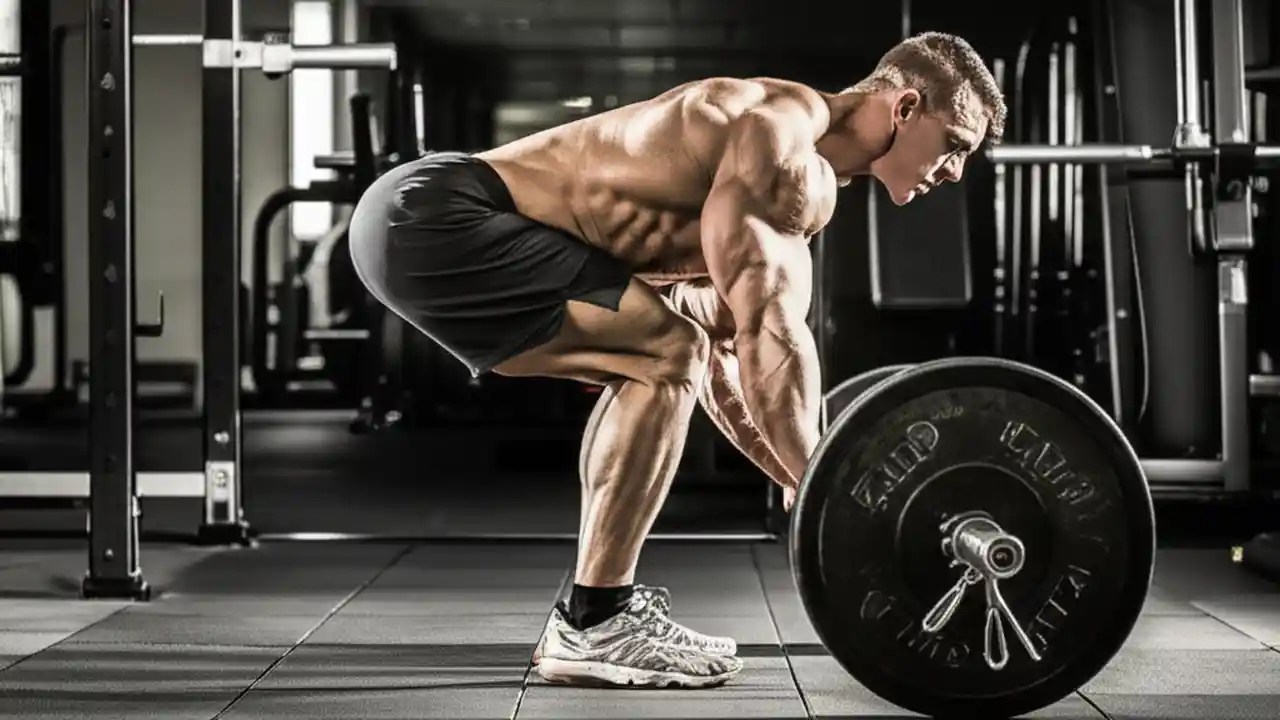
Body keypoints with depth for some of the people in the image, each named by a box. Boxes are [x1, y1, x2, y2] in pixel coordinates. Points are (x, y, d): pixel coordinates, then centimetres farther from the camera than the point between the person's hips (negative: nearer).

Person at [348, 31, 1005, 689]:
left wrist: (804, 485, 24)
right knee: (666, 355, -14)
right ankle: (594, 626, -7)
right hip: (432, 217, -11)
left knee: (660, 359, 17)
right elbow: (768, 333, -19)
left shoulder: (784, 177, 19)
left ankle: (599, 608, 17)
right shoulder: (787, 131, -13)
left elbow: (726, 360, 25)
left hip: (423, 216, 11)